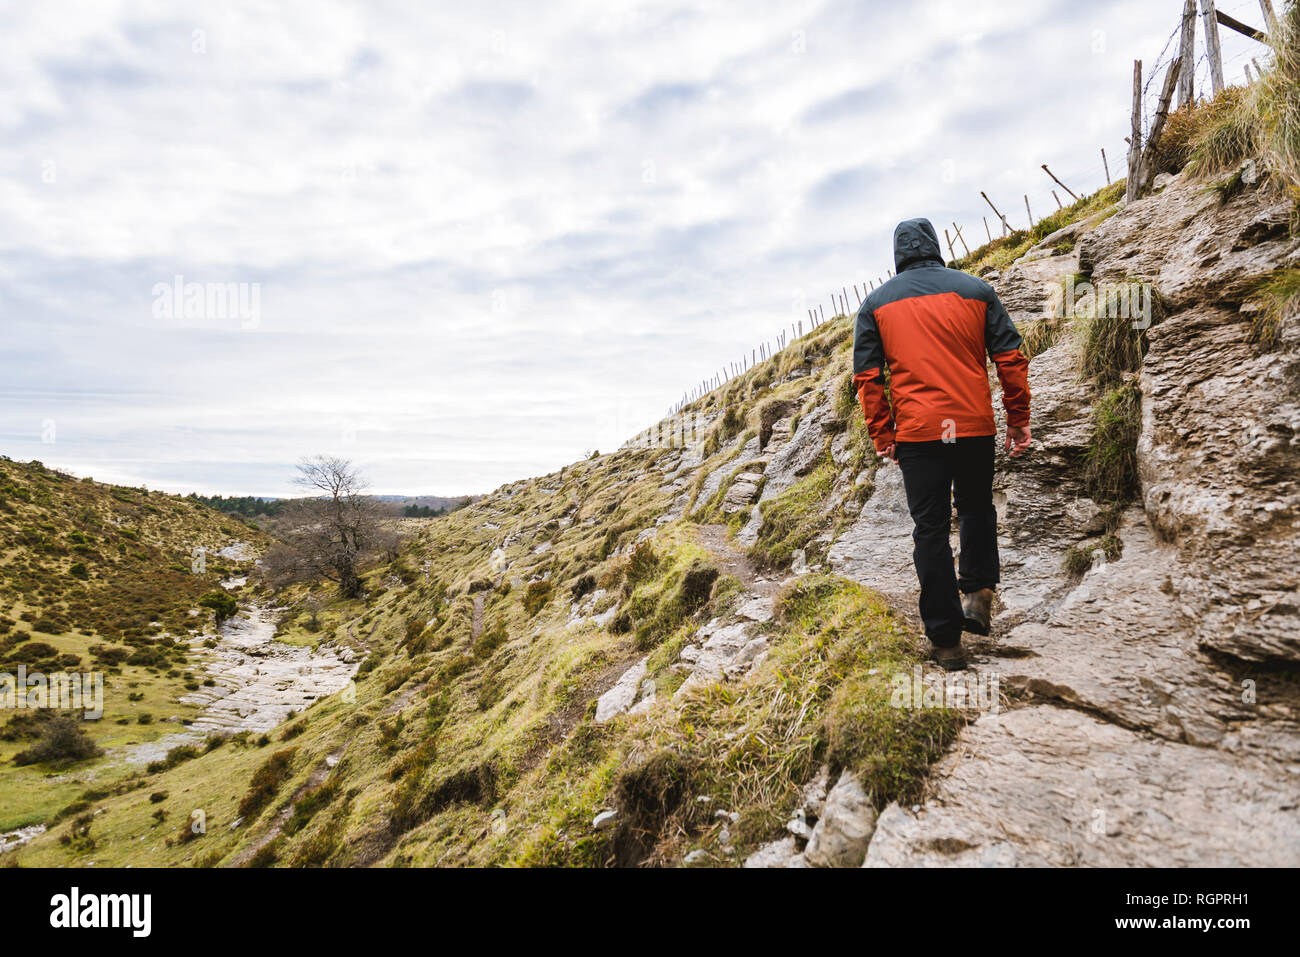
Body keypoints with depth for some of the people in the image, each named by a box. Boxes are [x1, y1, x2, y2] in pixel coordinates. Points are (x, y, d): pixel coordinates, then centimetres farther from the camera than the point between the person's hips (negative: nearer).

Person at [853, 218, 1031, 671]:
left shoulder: (876, 303, 6)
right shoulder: (976, 290, 7)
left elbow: (867, 377, 2)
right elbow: (1011, 359, 5)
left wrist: (882, 436, 7)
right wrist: (1018, 421, 11)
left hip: (917, 433, -1)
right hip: (976, 428, 1)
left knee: (931, 529, 5)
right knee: (976, 507, 25)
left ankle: (945, 640, 7)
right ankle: (978, 590, 10)